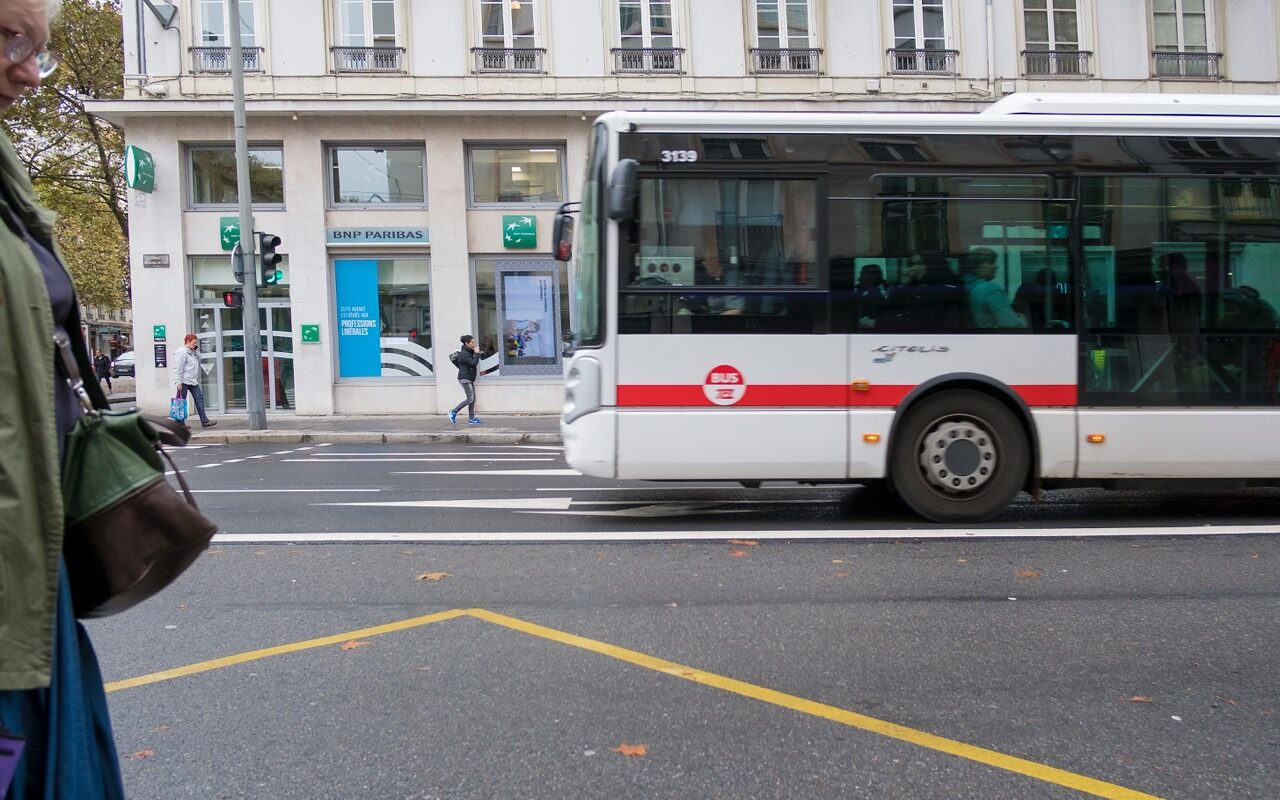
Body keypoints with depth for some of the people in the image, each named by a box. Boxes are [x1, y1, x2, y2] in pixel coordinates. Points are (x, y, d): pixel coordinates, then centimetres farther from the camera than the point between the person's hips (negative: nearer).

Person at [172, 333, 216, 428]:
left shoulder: (192, 352, 16)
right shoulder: (182, 352, -12)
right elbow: (178, 368, -17)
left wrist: (197, 350, 8)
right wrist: (178, 382, -21)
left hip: (193, 381, 9)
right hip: (184, 382, -9)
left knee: (199, 399, 4)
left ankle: (204, 421, 4)